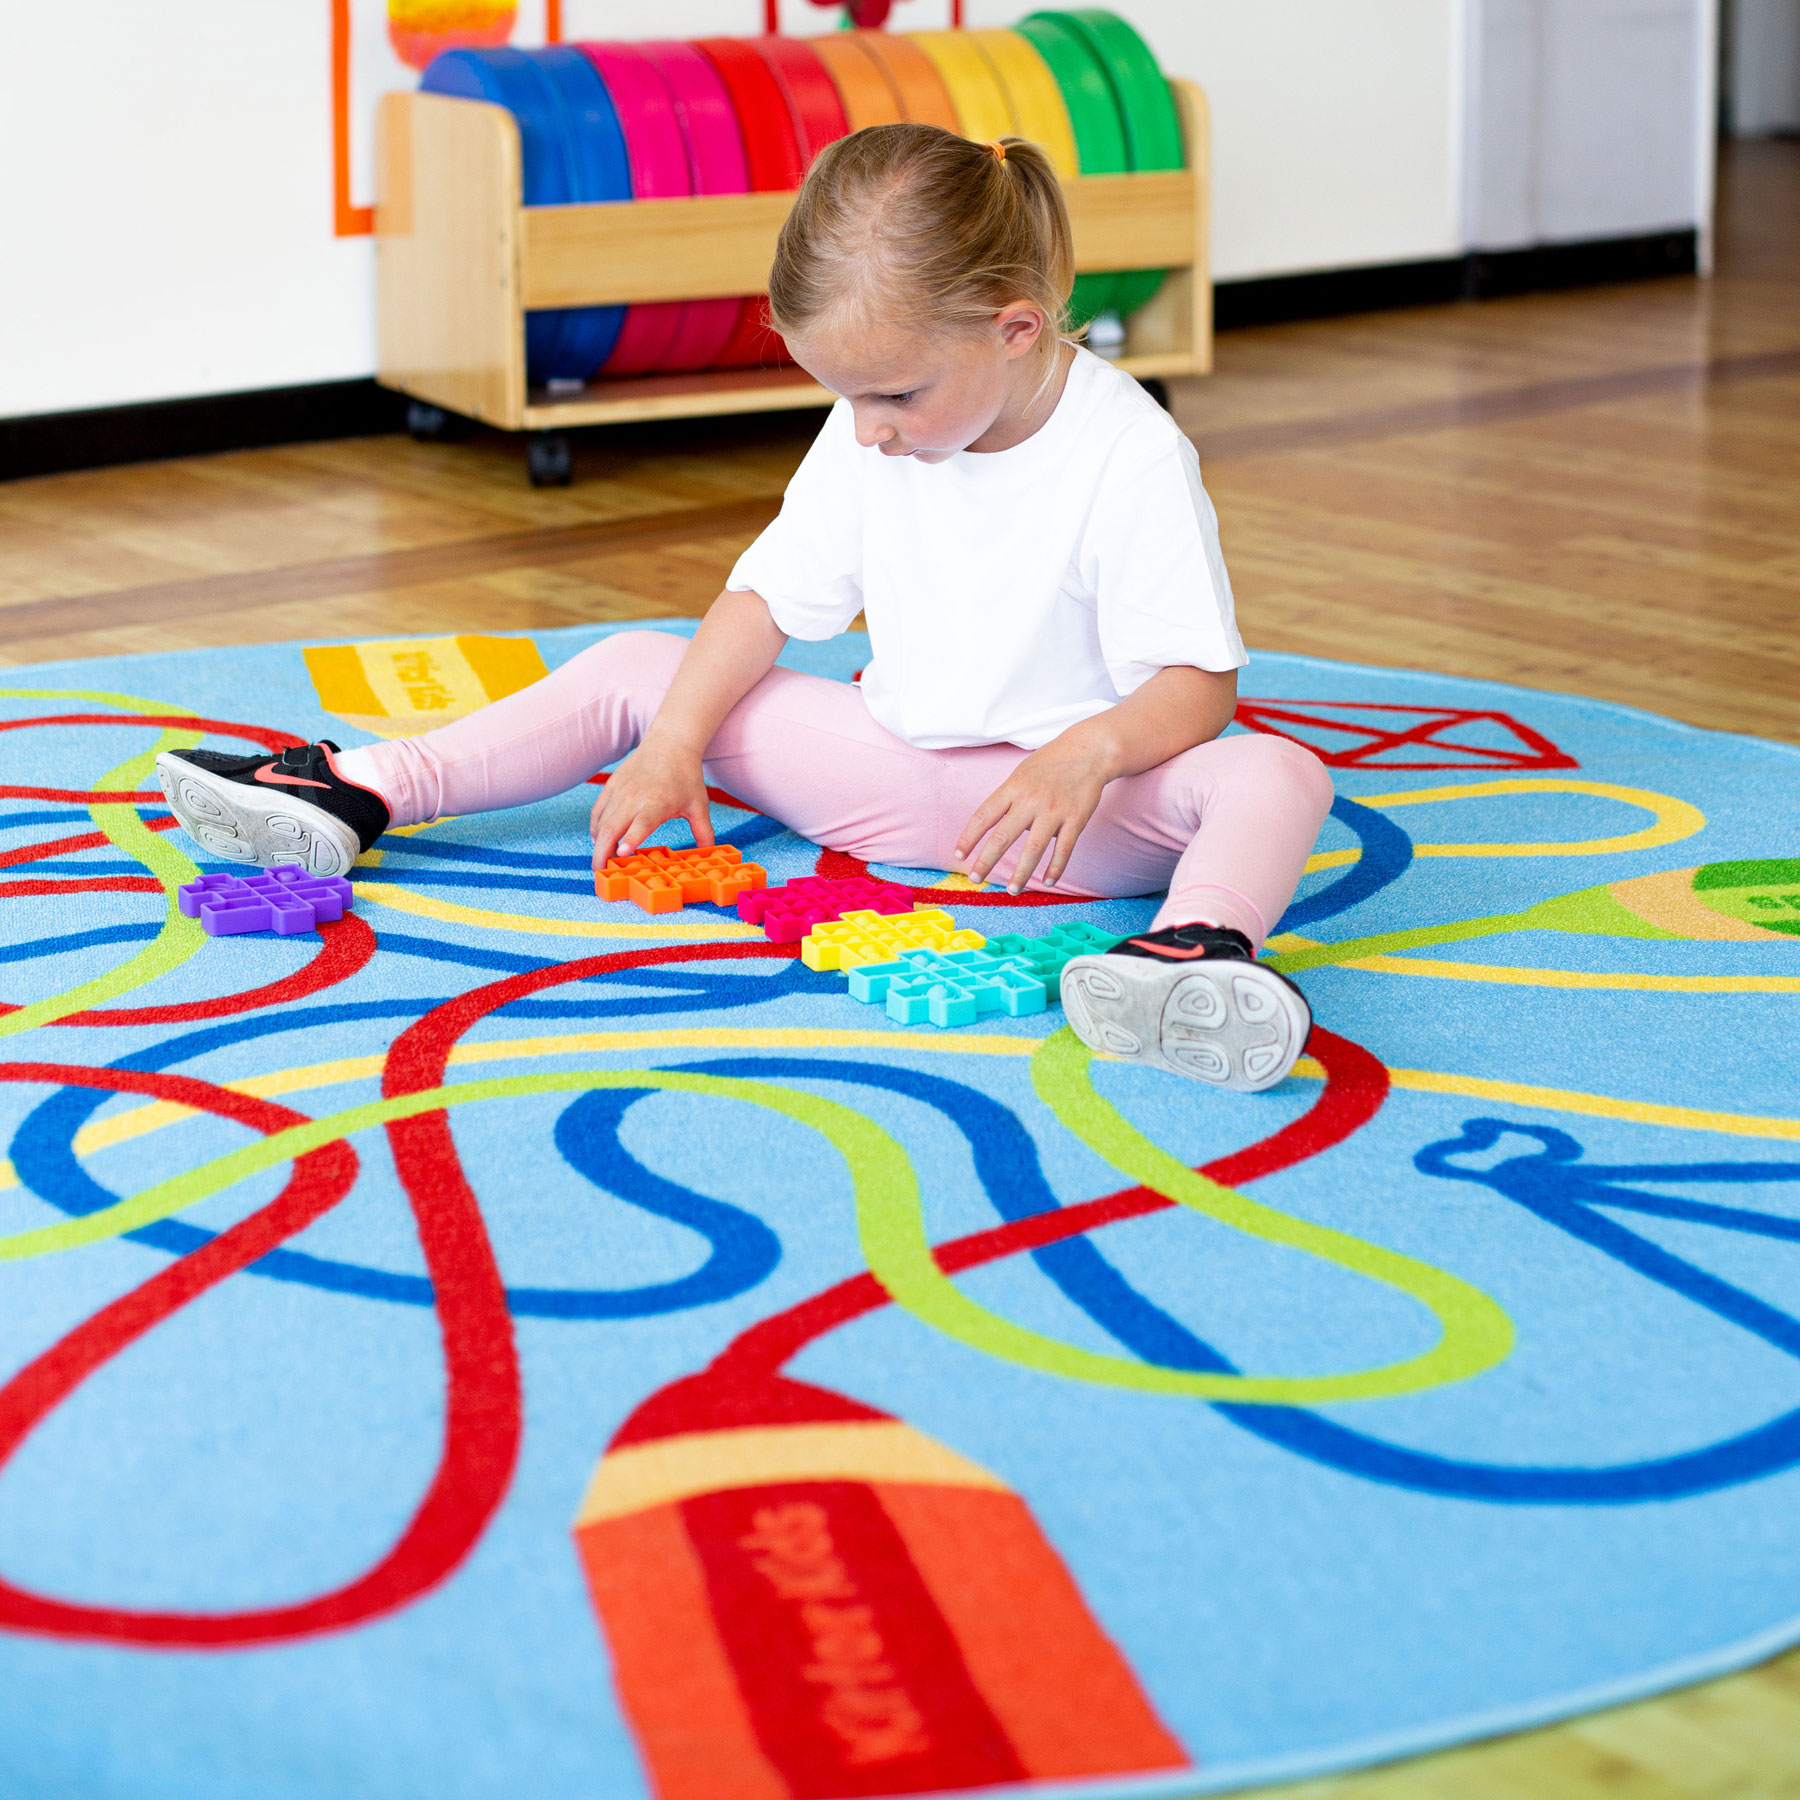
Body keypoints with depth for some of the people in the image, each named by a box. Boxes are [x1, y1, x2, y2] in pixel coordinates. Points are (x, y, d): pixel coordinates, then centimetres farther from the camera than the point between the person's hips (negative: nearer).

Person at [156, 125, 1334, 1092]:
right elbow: (769, 598, 2)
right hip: (893, 769, 6)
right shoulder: (870, 440, -1)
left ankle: (1207, 944, -68)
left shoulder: (1132, 457, -19)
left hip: (1082, 799, -6)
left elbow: (1199, 682, -20)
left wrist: (1089, 756, -39)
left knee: (1275, 776, -36)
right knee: (639, 669, 2)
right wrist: (674, 748, -10)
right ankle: (355, 793, -3)